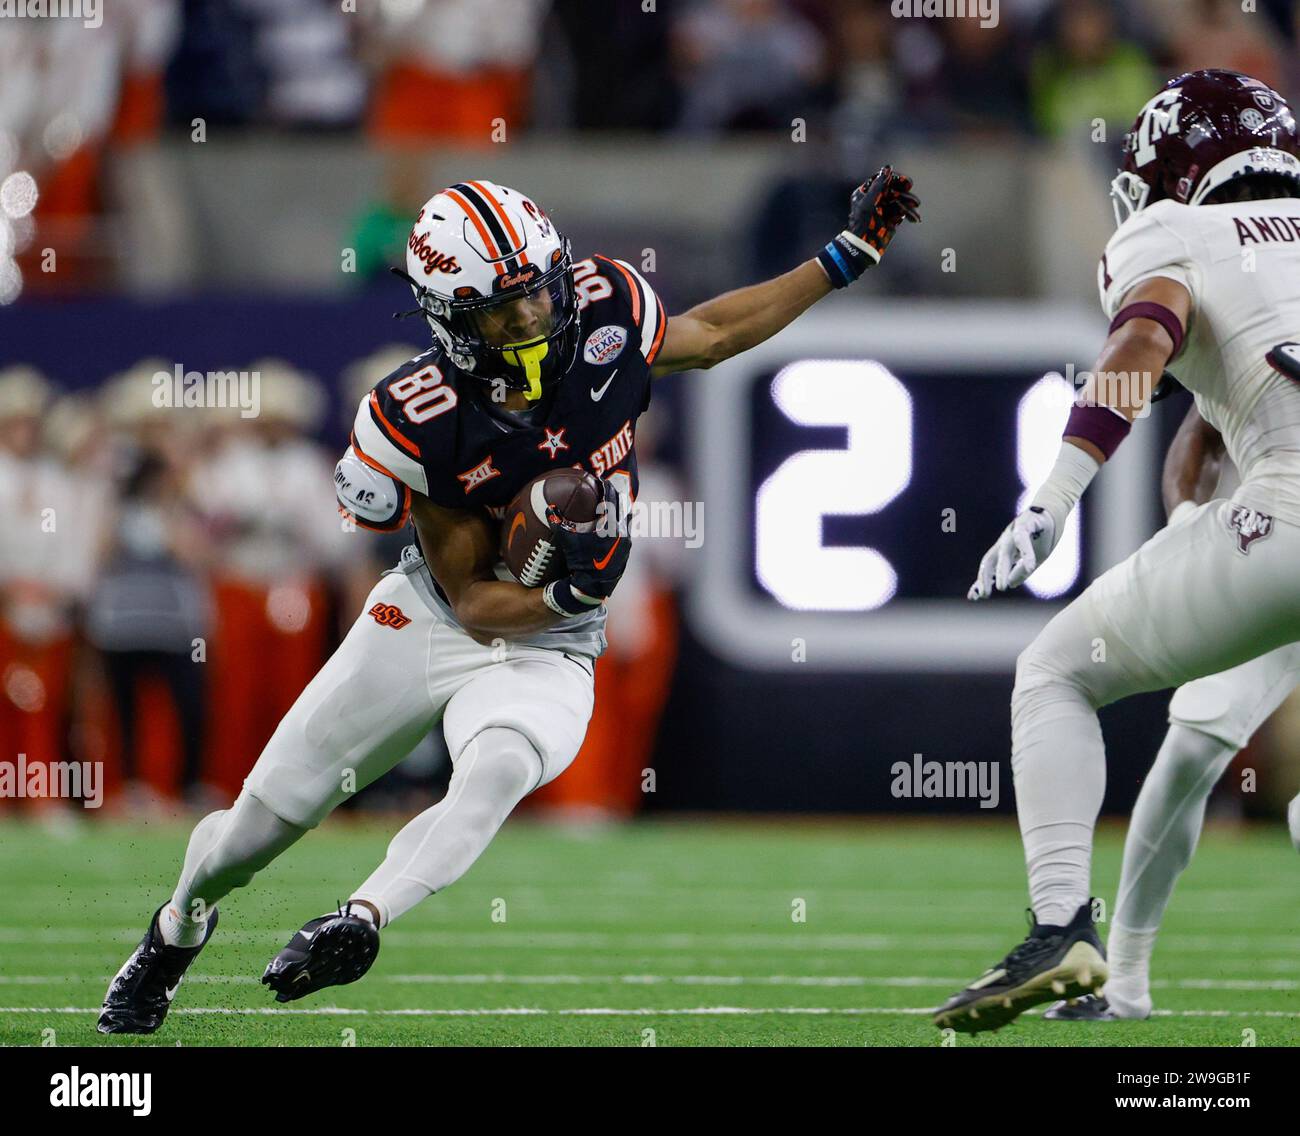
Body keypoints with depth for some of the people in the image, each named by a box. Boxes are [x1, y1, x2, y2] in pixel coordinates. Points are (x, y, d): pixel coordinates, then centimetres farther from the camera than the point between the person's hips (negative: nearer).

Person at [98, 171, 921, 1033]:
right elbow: (473, 602, -17)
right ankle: (178, 927, 39)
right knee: (267, 815, 9)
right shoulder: (419, 422, -24)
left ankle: (361, 923, -42)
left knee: (497, 772, -35)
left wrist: (846, 259, 9)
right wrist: (570, 593, -36)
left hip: (546, 653, 1)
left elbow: (711, 333, 9)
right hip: (430, 620, -1)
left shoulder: (606, 314, -16)